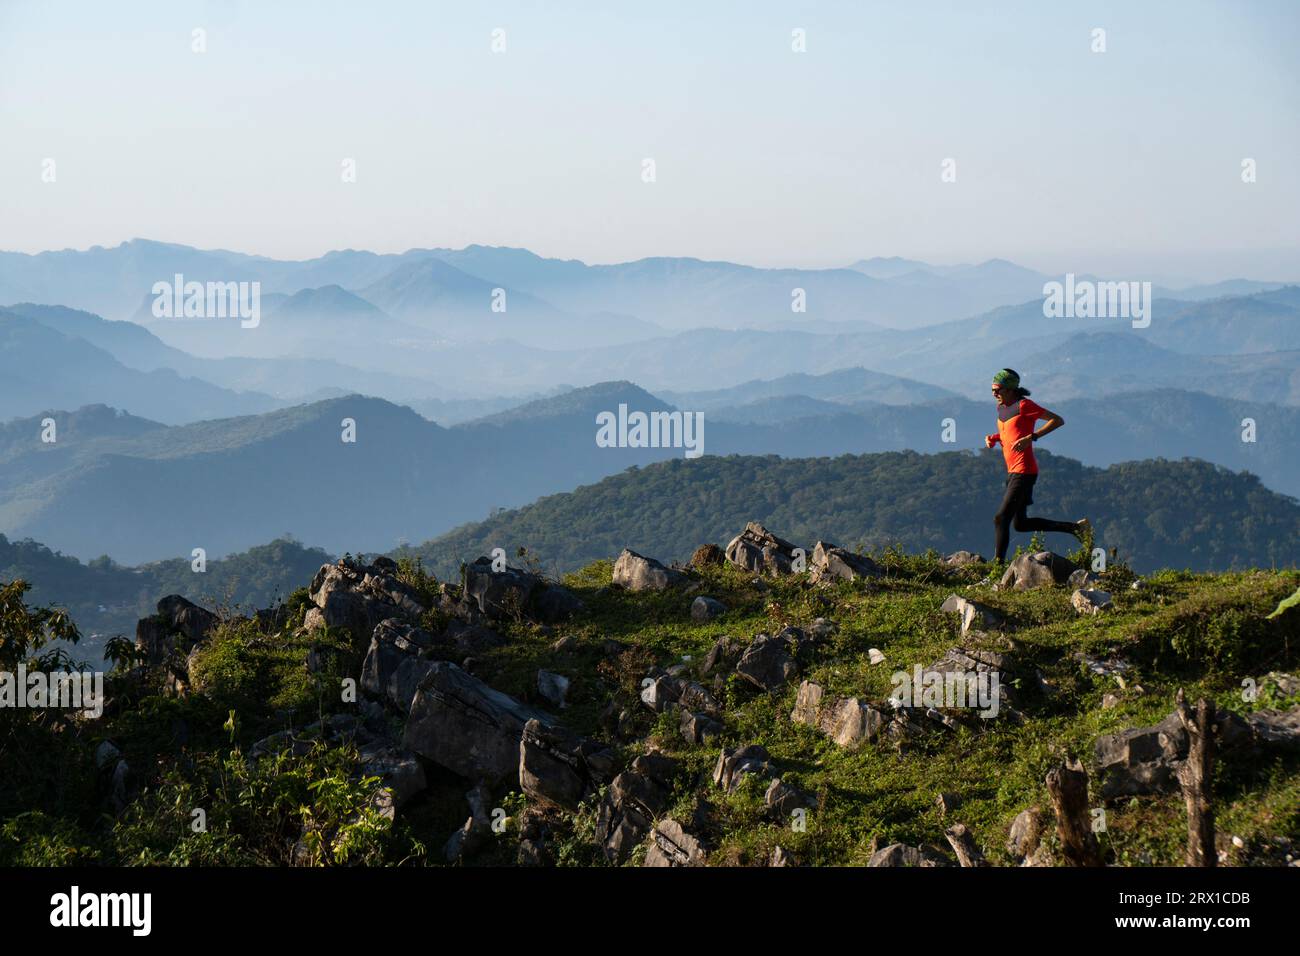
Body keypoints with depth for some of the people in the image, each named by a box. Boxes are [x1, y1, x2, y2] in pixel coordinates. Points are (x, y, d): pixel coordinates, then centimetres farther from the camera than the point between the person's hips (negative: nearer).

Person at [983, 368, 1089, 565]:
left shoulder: (1023, 405, -11)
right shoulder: (1001, 408, 13)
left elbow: (1058, 420, -13)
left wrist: (1031, 437, -22)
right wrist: (993, 438, 8)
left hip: (1023, 472, -10)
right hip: (1012, 472, 10)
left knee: (1001, 519, -14)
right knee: (1020, 524, 15)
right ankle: (1074, 527, 22)